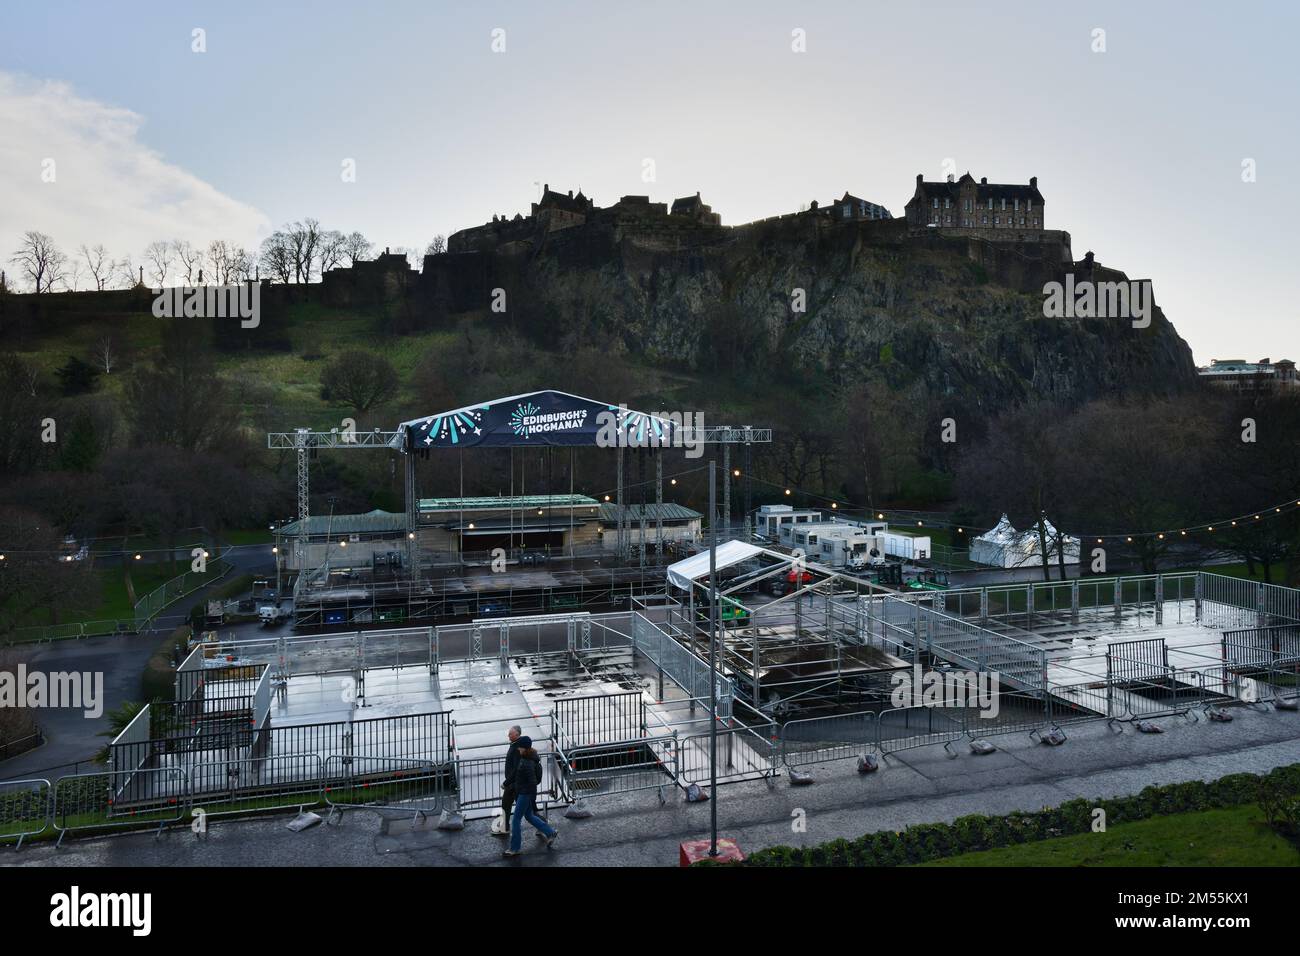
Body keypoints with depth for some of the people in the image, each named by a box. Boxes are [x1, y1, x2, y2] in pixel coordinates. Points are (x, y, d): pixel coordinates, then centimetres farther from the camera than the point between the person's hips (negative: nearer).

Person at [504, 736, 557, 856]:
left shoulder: (528, 764, -26)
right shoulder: (524, 758, 4)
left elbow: (533, 783, -25)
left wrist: (533, 801, -21)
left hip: (526, 794, -10)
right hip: (521, 792, 10)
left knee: (516, 820, 1)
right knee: (529, 816, 21)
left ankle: (514, 849, 13)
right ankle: (550, 833, 31)